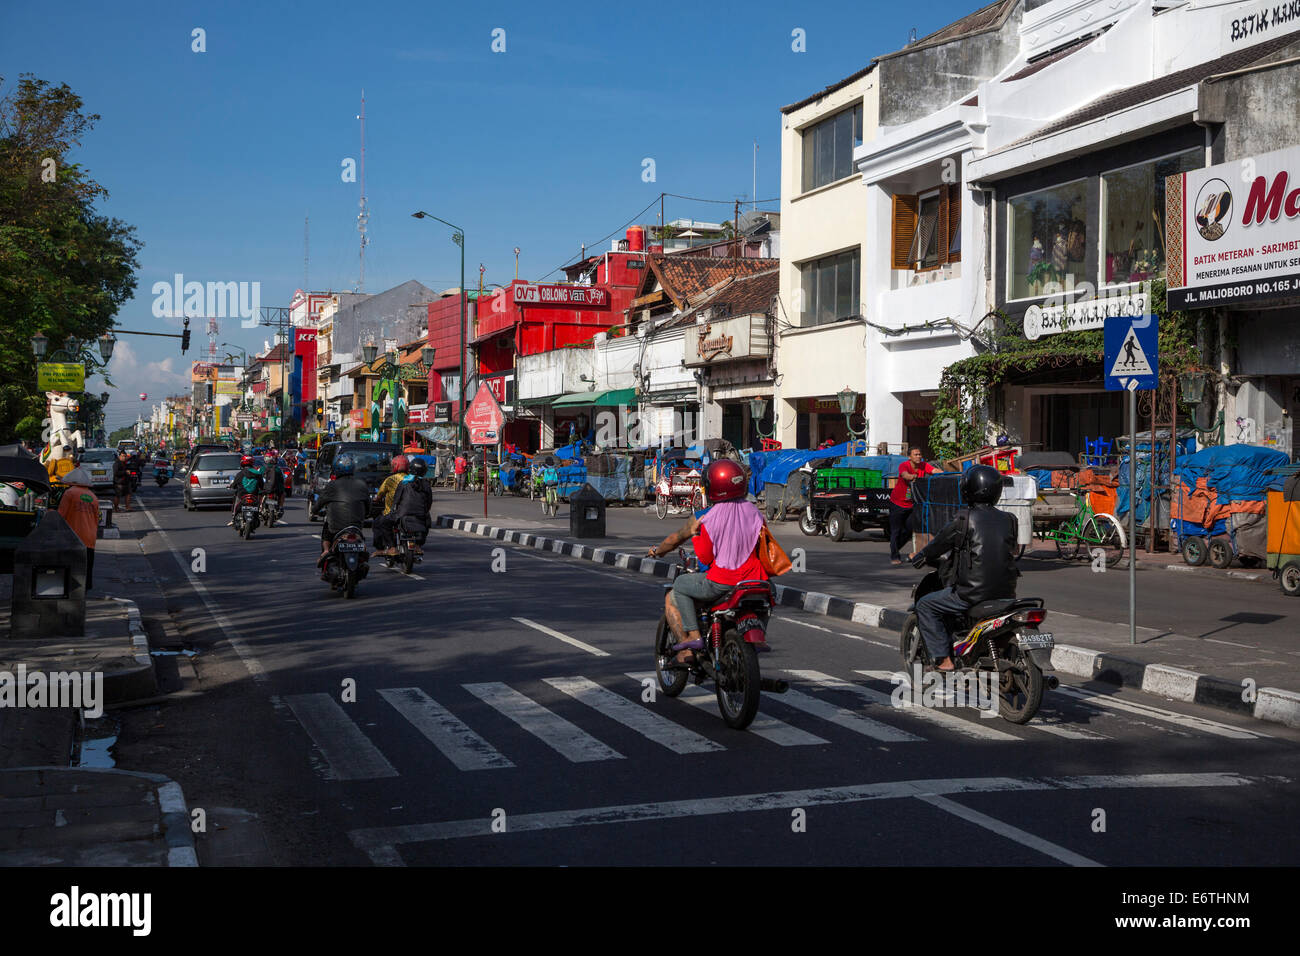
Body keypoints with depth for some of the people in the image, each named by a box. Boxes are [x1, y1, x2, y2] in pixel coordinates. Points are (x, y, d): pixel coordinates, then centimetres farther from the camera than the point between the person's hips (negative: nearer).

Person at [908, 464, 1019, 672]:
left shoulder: (964, 519, -7)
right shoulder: (1008, 520, 8)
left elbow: (939, 544, 3)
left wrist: (918, 557, 23)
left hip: (972, 591, -6)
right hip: (1005, 591, 6)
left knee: (925, 606, 9)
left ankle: (944, 660, 0)